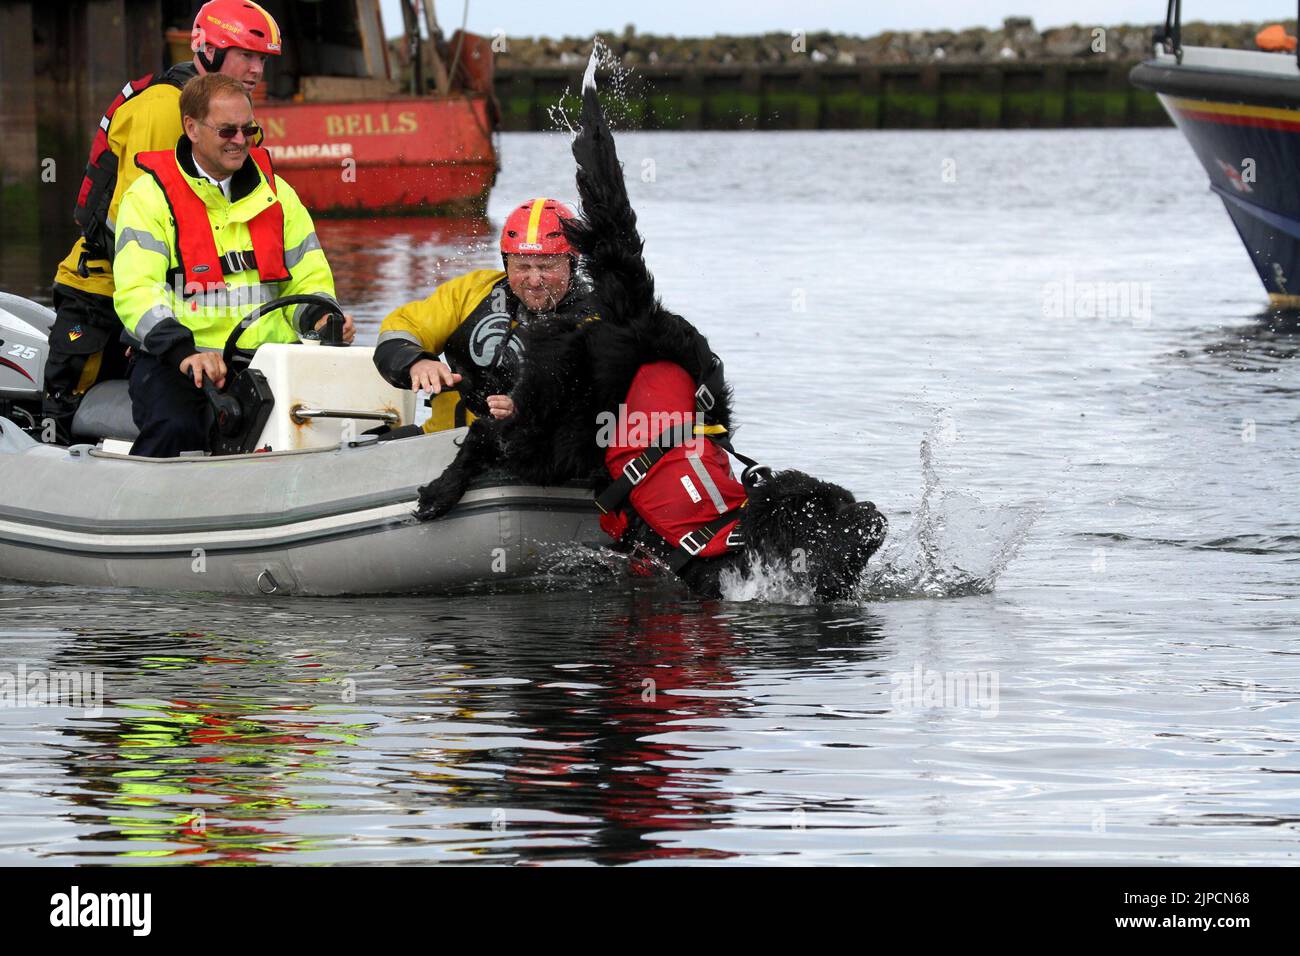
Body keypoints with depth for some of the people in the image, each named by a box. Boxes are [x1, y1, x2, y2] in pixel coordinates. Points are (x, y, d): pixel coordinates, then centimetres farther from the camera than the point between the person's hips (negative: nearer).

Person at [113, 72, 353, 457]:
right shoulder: (148, 197, 1)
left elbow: (309, 276, 19)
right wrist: (183, 352, -26)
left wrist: (321, 317, -6)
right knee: (176, 428, -35)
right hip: (173, 363, -4)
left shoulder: (275, 193, 15)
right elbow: (136, 290, -10)